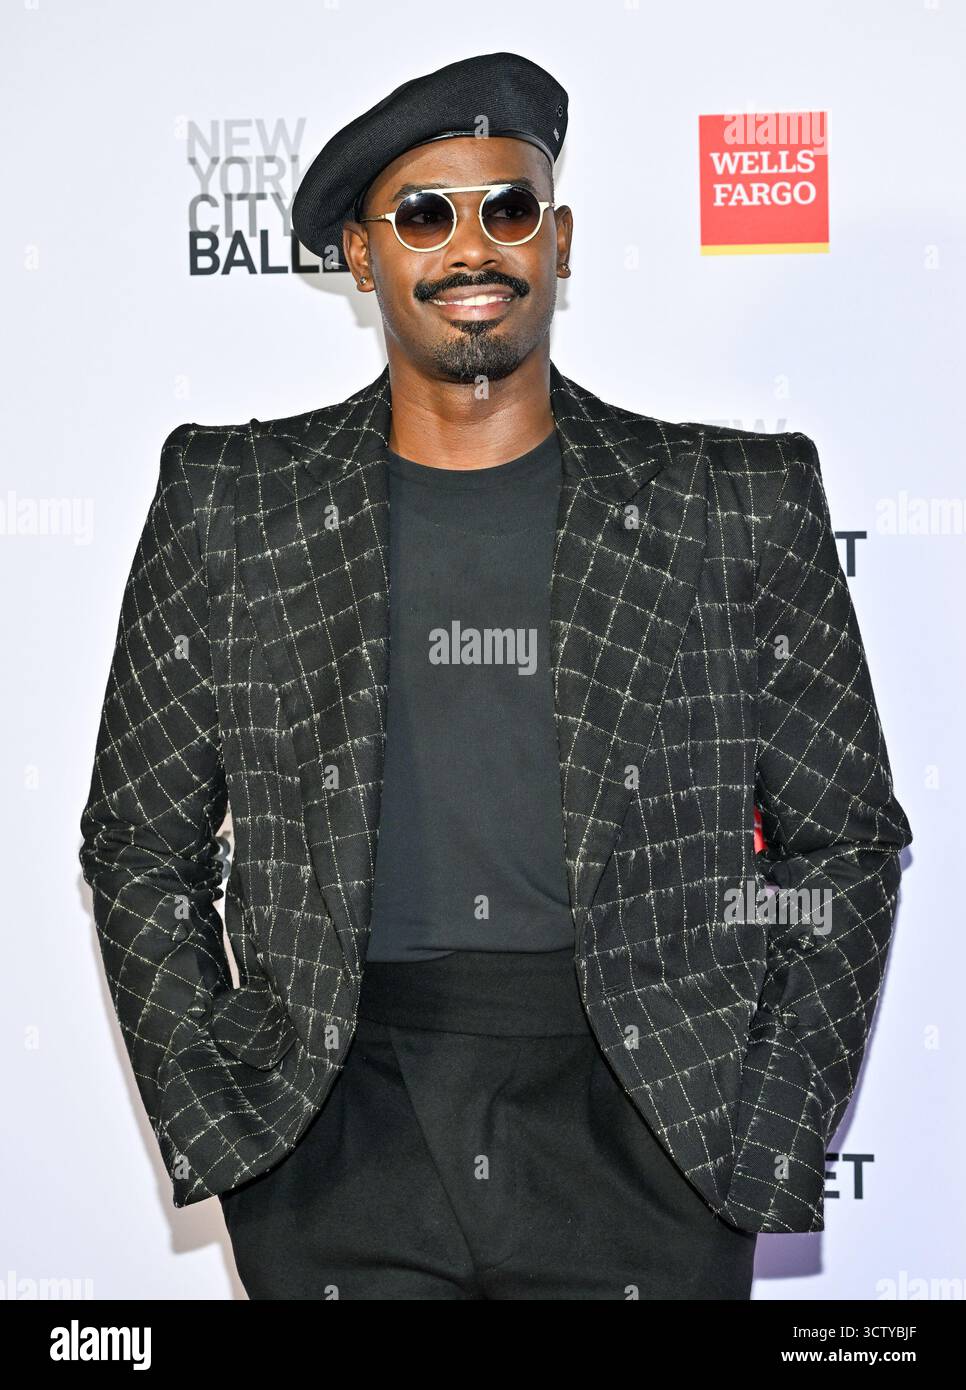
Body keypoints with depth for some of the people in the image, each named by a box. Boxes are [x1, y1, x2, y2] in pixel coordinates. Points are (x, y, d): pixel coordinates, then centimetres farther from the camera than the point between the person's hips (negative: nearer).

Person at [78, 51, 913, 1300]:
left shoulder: (739, 508, 5)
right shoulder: (227, 506, 6)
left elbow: (843, 841, 7)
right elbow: (139, 845, 9)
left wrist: (764, 1148, -1)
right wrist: (222, 1126, 1)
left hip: (644, 1145, 0)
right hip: (342, 1138, 1)